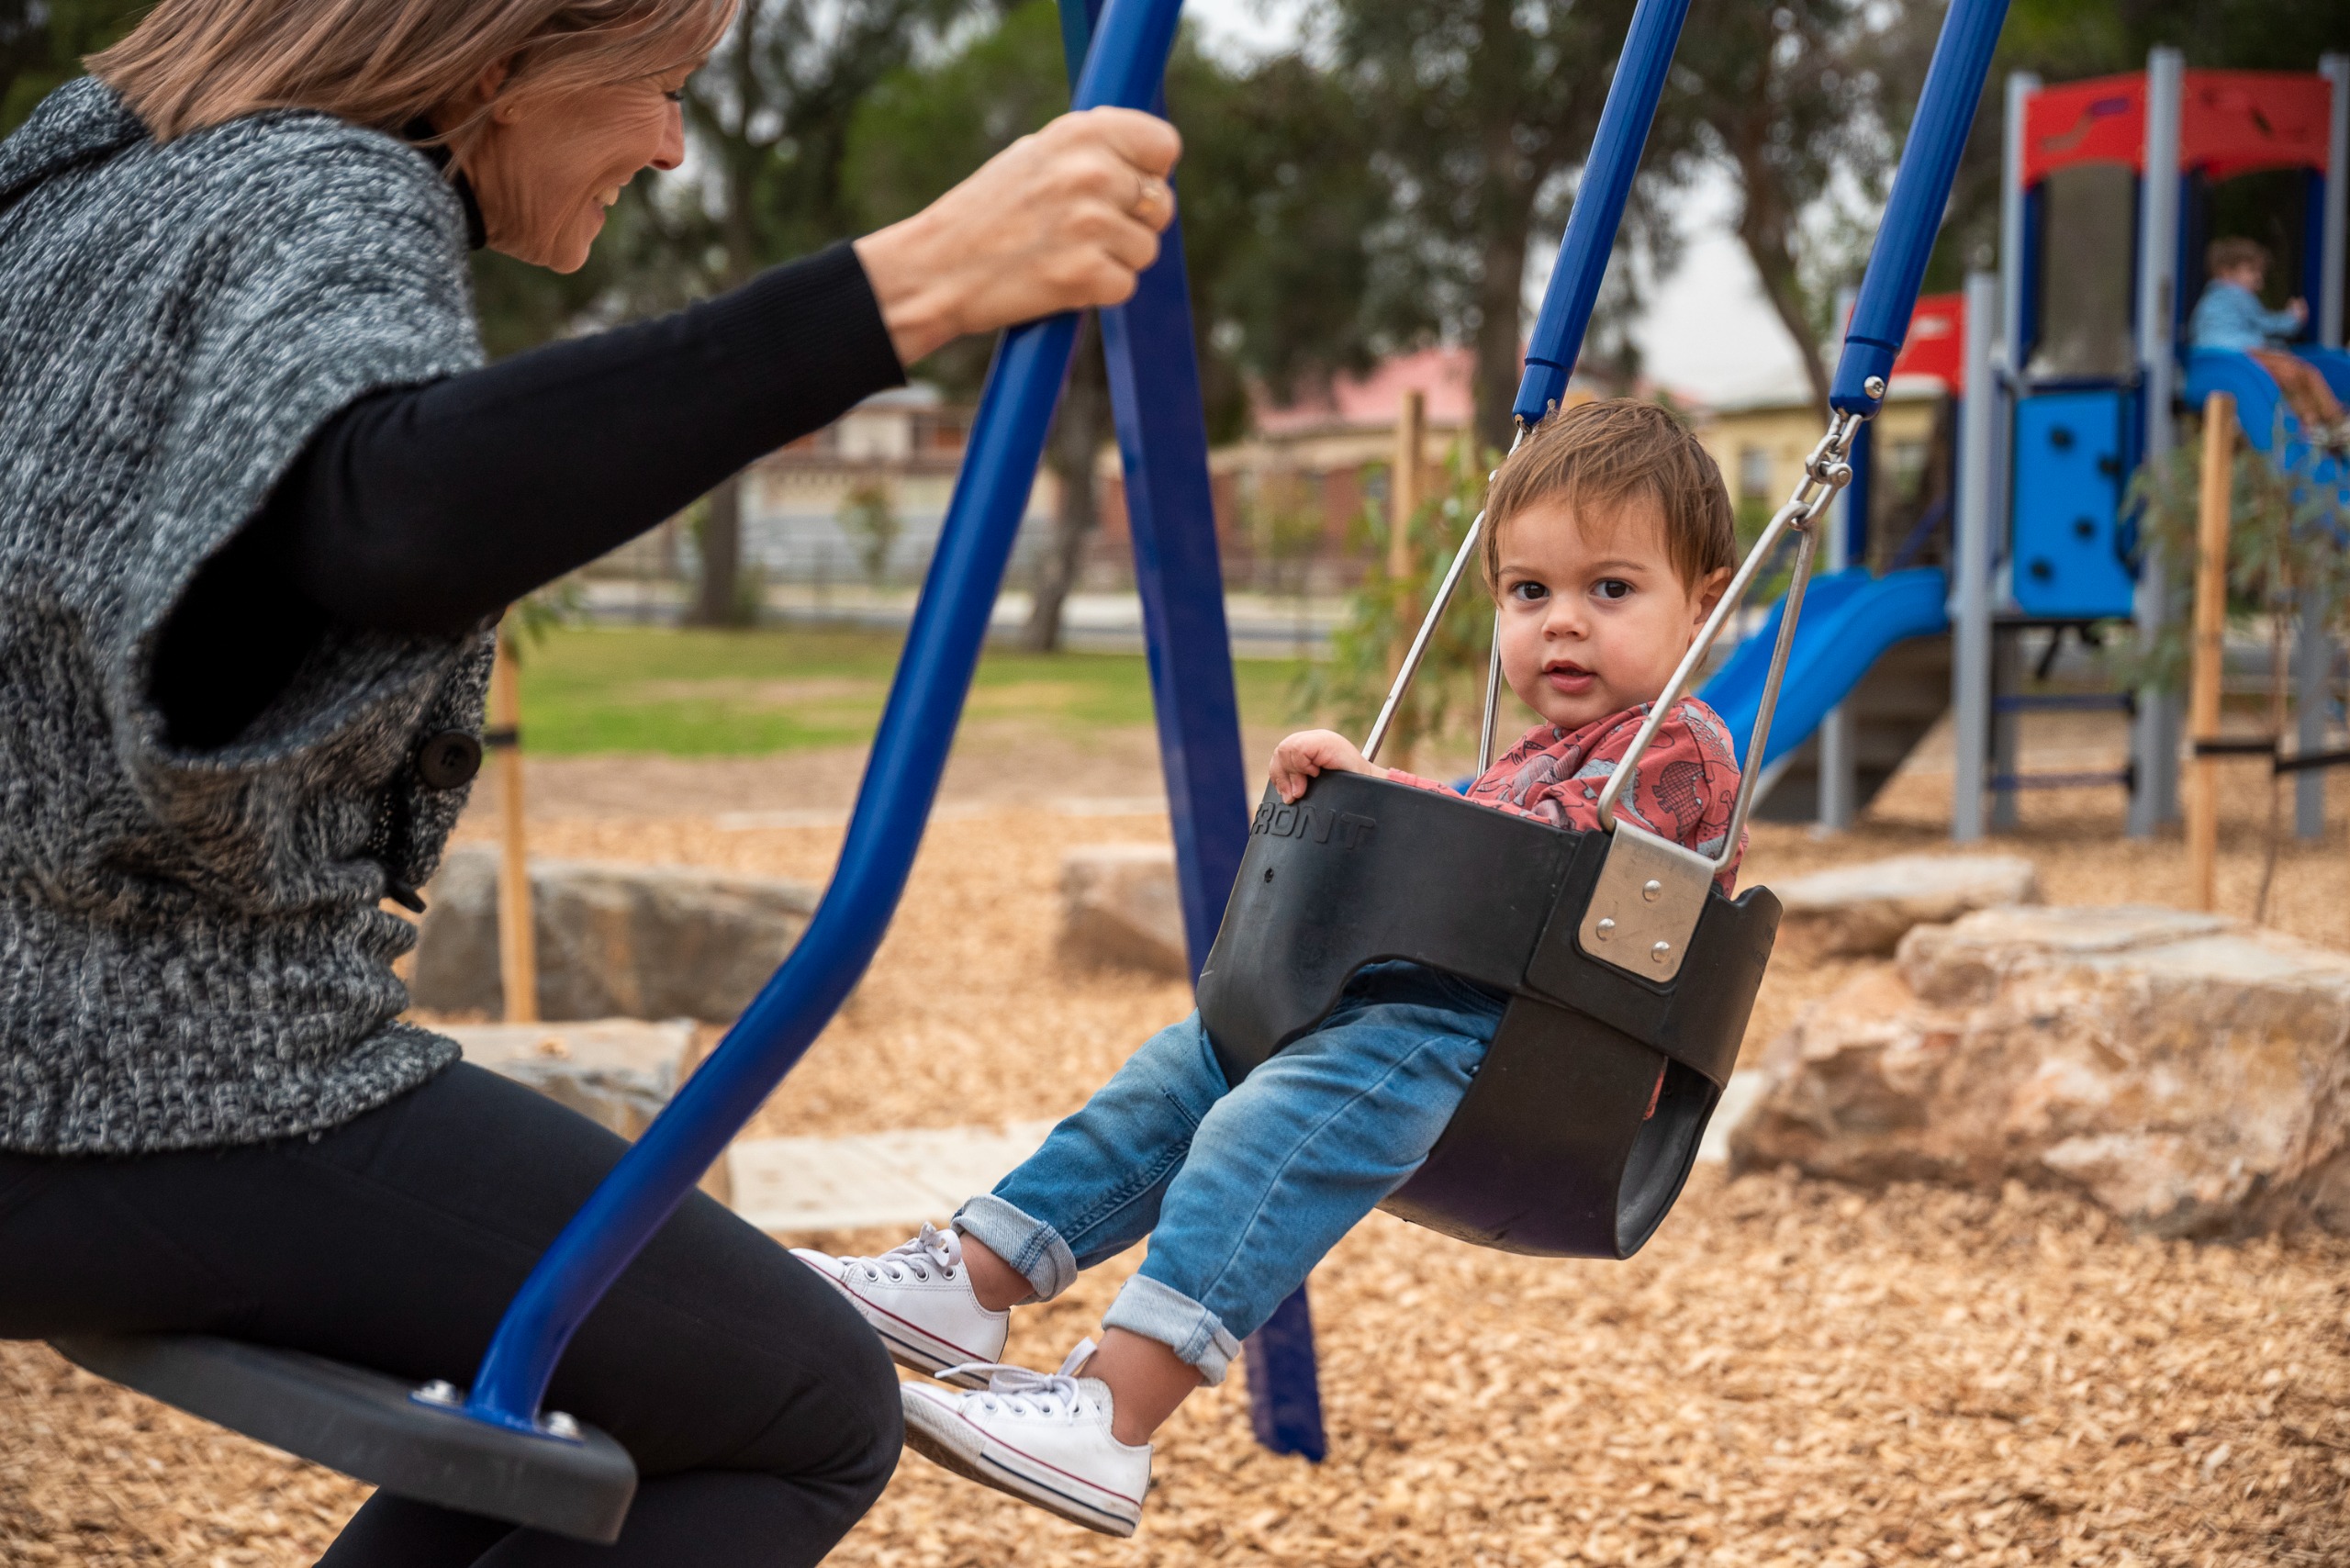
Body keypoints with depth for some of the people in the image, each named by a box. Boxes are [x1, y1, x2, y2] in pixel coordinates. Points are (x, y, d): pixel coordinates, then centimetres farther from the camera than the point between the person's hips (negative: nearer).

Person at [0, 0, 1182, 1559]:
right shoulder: (331, 201, -16)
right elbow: (395, 521, -40)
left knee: (607, 1355, 25)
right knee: (814, 1419, 2)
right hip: (189, 1101, -10)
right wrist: (916, 282, -46)